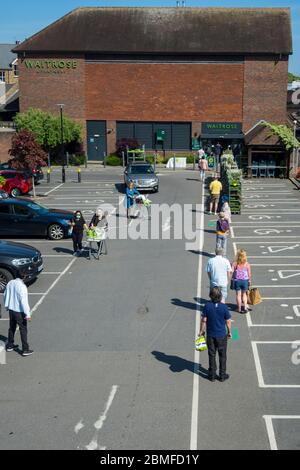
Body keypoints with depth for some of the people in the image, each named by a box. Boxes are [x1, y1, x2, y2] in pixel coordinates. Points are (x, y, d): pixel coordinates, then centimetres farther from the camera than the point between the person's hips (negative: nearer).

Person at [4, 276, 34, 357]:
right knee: (23, 330, 4)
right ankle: (25, 350, 8)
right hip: (19, 311, -7)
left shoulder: (10, 283, -1)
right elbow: (24, 301, -24)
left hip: (11, 310, 7)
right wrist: (28, 314, -19)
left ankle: (10, 346, 35)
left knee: (12, 328, 22)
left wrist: (7, 306, 25)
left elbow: (6, 295, 10)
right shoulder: (22, 287, -24)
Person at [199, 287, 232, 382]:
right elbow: (228, 321, -9)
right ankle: (222, 376, 22)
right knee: (222, 356, 14)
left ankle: (212, 375, 23)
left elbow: (203, 320, -7)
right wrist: (229, 332, 7)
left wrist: (201, 330, 8)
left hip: (210, 335, 1)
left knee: (211, 355, 15)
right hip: (222, 335, -1)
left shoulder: (207, 306, -13)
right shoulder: (224, 307, -16)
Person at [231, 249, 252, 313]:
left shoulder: (235, 264, -9)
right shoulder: (247, 264, -8)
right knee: (244, 294, 19)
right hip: (245, 281, 1)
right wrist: (249, 281, 8)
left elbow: (232, 272, -10)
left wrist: (232, 280, 2)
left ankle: (239, 309, 17)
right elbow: (249, 274, -4)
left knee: (238, 295, 10)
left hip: (237, 281, -1)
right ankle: (245, 307, 12)